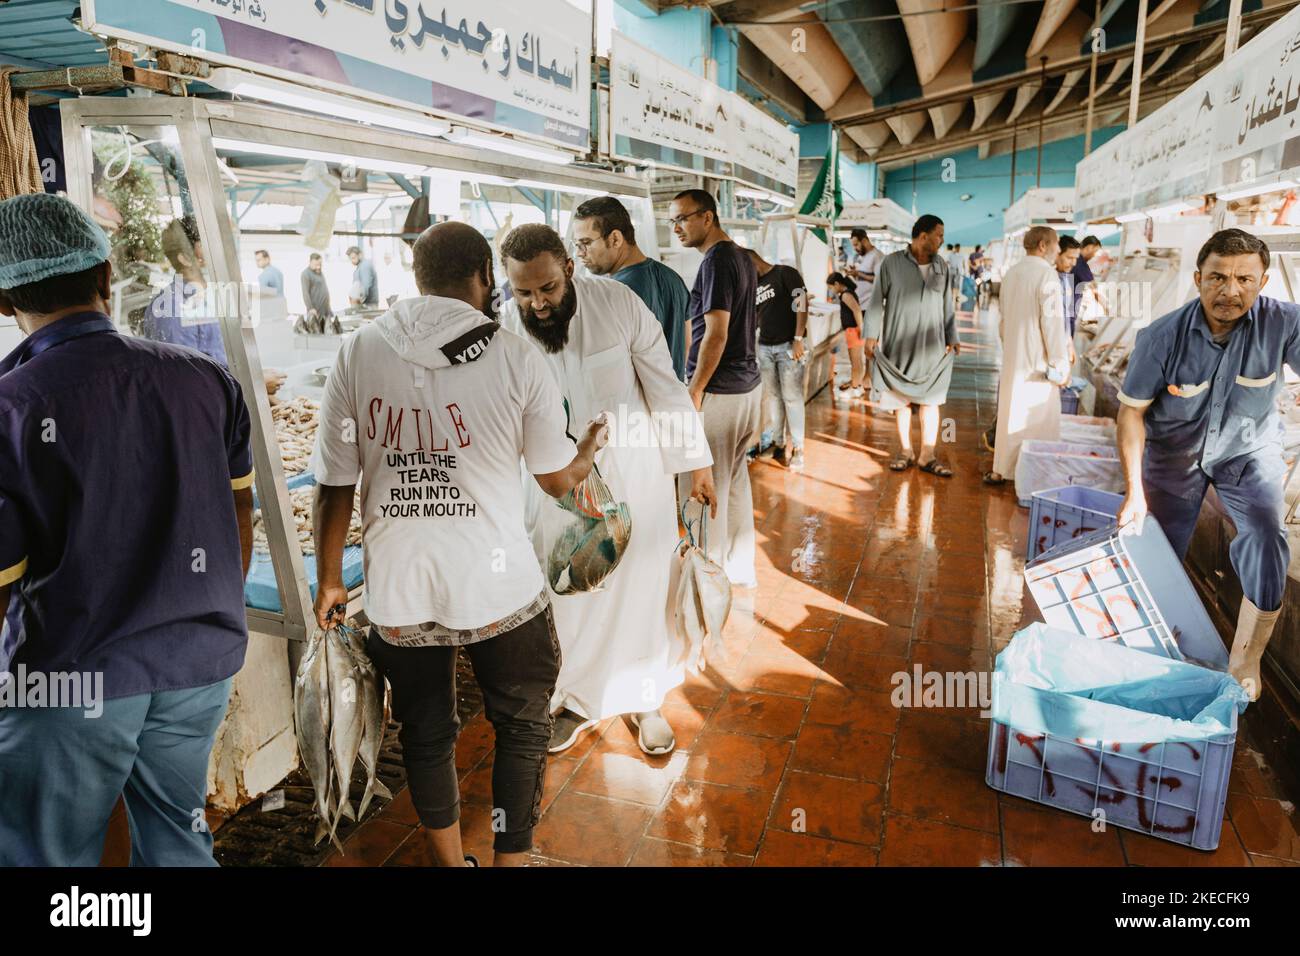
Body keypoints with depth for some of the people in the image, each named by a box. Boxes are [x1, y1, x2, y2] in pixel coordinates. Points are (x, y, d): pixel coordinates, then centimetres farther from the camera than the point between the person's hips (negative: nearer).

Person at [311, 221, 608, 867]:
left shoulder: (358, 353, -4)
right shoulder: (516, 358, -9)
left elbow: (334, 487, -3)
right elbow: (559, 479, 1)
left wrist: (329, 583, 11)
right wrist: (592, 445, 23)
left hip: (398, 595, 2)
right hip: (499, 591, -2)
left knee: (425, 735, 22)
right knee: (522, 728, 21)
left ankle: (451, 861, 41)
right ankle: (510, 858, 33)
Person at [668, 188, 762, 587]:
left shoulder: (717, 261, -16)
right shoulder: (743, 258, 14)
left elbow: (716, 334, -21)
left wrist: (694, 392, -17)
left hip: (718, 391, -10)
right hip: (748, 384, 10)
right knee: (735, 479, 17)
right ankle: (741, 569, 28)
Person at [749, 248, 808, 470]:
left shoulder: (785, 274, -2)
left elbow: (802, 305, -10)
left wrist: (798, 339, -16)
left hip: (788, 346, -6)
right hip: (764, 348, 6)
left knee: (792, 397, -5)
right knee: (772, 397, 6)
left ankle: (797, 449, 0)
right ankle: (776, 443, 14)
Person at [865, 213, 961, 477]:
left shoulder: (942, 267, 6)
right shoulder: (892, 262, -5)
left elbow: (948, 306, 13)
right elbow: (877, 300, -2)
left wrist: (952, 338, 6)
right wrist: (871, 336, -6)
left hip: (931, 347, 3)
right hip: (898, 345, -2)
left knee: (931, 400, 3)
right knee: (901, 399, 7)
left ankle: (927, 456, 12)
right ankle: (906, 452, 21)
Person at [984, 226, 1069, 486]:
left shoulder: (1011, 273, 9)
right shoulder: (1047, 274, -15)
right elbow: (1053, 323, -17)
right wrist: (1061, 366, -13)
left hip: (1012, 357, 8)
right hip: (1038, 361, -8)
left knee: (1009, 413, 15)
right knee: (1038, 419, -1)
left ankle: (1000, 471, 23)